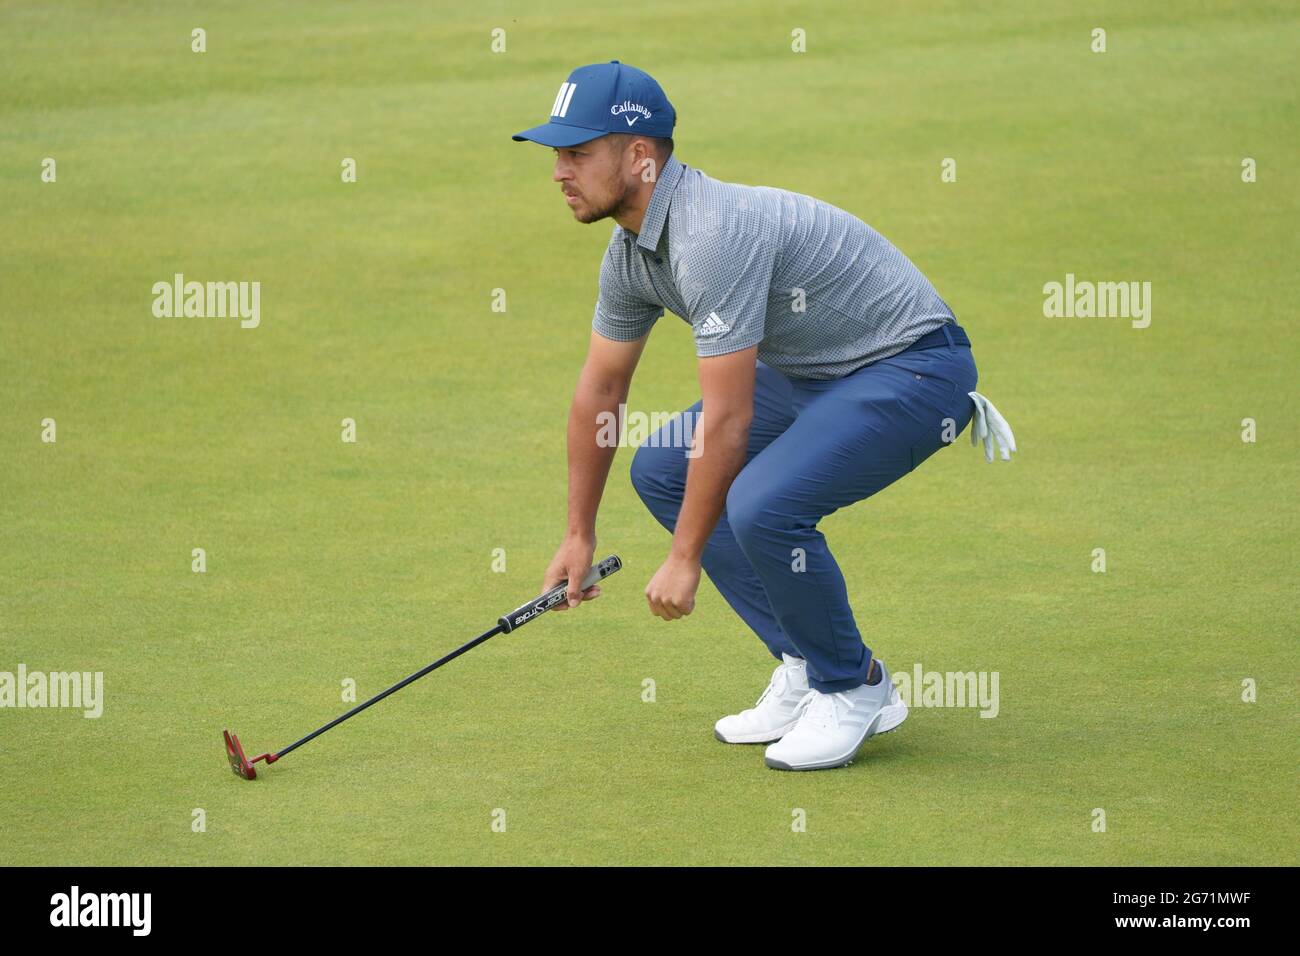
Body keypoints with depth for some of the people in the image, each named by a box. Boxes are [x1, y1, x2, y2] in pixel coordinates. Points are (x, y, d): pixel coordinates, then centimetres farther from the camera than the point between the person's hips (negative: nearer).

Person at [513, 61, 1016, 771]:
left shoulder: (714, 234, -30)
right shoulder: (631, 249, 1)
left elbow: (726, 420, -27)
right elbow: (600, 388, 14)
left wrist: (685, 560, -18)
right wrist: (580, 534, 18)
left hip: (913, 368, -10)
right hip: (814, 370, 10)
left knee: (761, 504, -29)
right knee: (660, 470, 6)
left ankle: (855, 689, -3)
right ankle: (804, 667, 11)